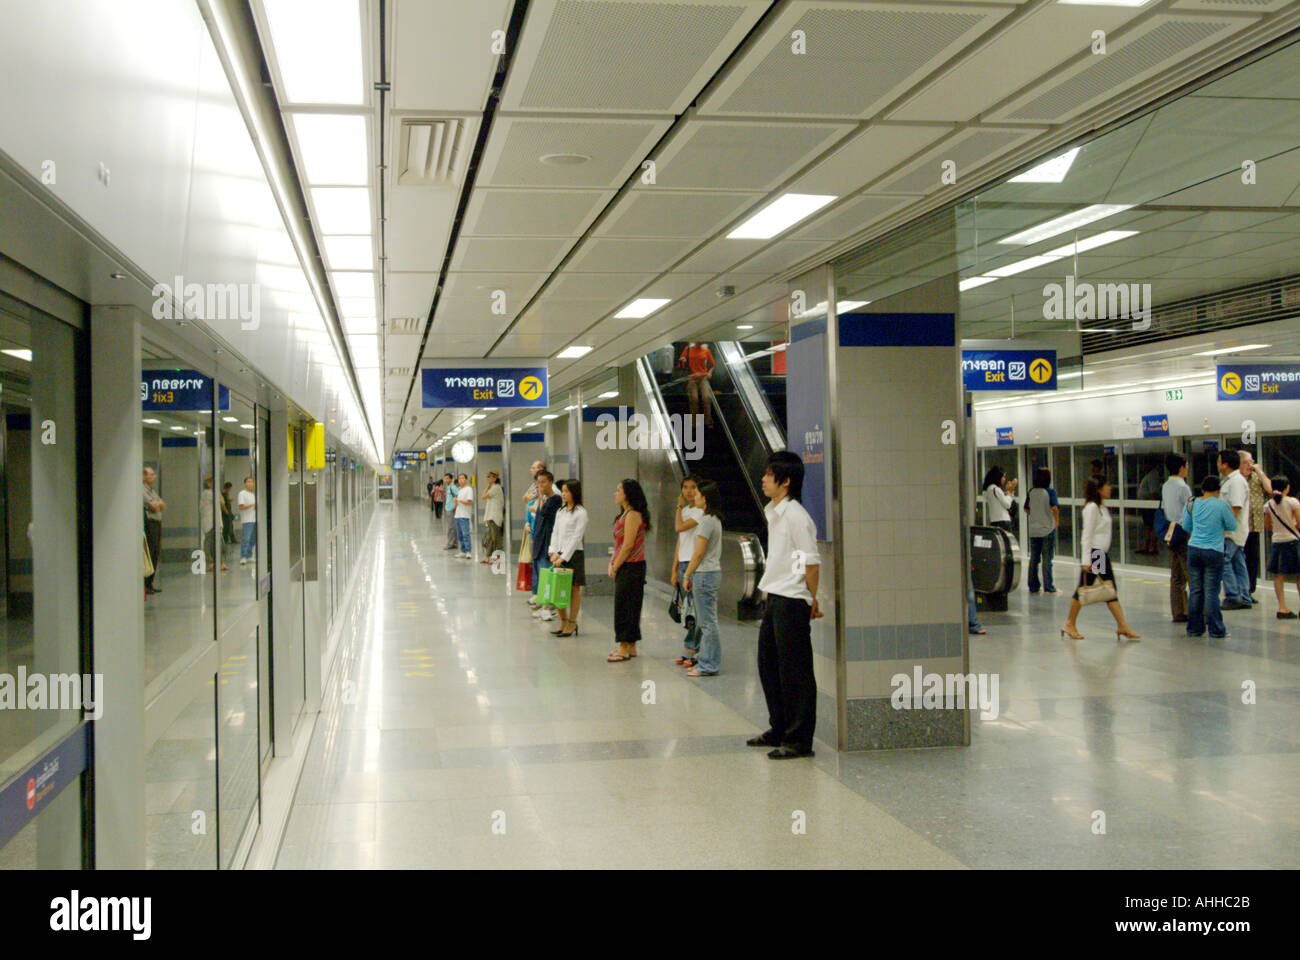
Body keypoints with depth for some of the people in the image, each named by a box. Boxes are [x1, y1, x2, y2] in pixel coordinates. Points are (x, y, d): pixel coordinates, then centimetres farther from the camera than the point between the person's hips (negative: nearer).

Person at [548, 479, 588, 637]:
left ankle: (572, 623, 8)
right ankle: (563, 622, 19)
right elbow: (555, 532, 12)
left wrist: (563, 557, -16)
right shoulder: (561, 510, 13)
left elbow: (576, 537, -12)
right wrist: (554, 552, -3)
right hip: (559, 554, 7)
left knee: (574, 589, 2)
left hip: (573, 554, -6)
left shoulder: (580, 512, -8)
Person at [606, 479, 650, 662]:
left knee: (625, 607, -5)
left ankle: (625, 649, -1)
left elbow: (628, 545, -18)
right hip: (624, 567, 10)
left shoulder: (633, 515, -15)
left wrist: (615, 566, -13)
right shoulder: (625, 514, 16)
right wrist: (612, 564, 7)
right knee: (627, 607, 12)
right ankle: (630, 647, 18)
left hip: (631, 567, -10)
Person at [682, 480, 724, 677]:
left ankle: (708, 666, -2)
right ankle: (706, 662, 18)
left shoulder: (706, 521, -15)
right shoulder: (715, 519, 15)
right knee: (705, 621, 13)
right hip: (713, 572, 10)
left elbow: (699, 553, -16)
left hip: (705, 574, -10)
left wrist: (687, 575, -9)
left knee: (708, 622, -5)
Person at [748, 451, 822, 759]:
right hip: (774, 598, 10)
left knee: (795, 672, -3)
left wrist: (812, 600, -11)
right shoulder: (773, 513, 14)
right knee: (768, 665, 16)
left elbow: (812, 562, -16)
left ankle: (799, 740, 5)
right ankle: (779, 729, 29)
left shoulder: (795, 515, -16)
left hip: (792, 601, -10)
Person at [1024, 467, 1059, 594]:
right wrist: (1057, 521, -8)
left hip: (1033, 530, 4)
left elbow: (1026, 509, 9)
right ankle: (1048, 587, 3)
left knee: (1033, 559, 11)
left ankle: (1033, 586, 16)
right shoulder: (1050, 492, -11)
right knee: (1047, 559, 1)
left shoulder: (1031, 492, 2)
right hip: (1048, 530, -4)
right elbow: (1054, 507, -23)